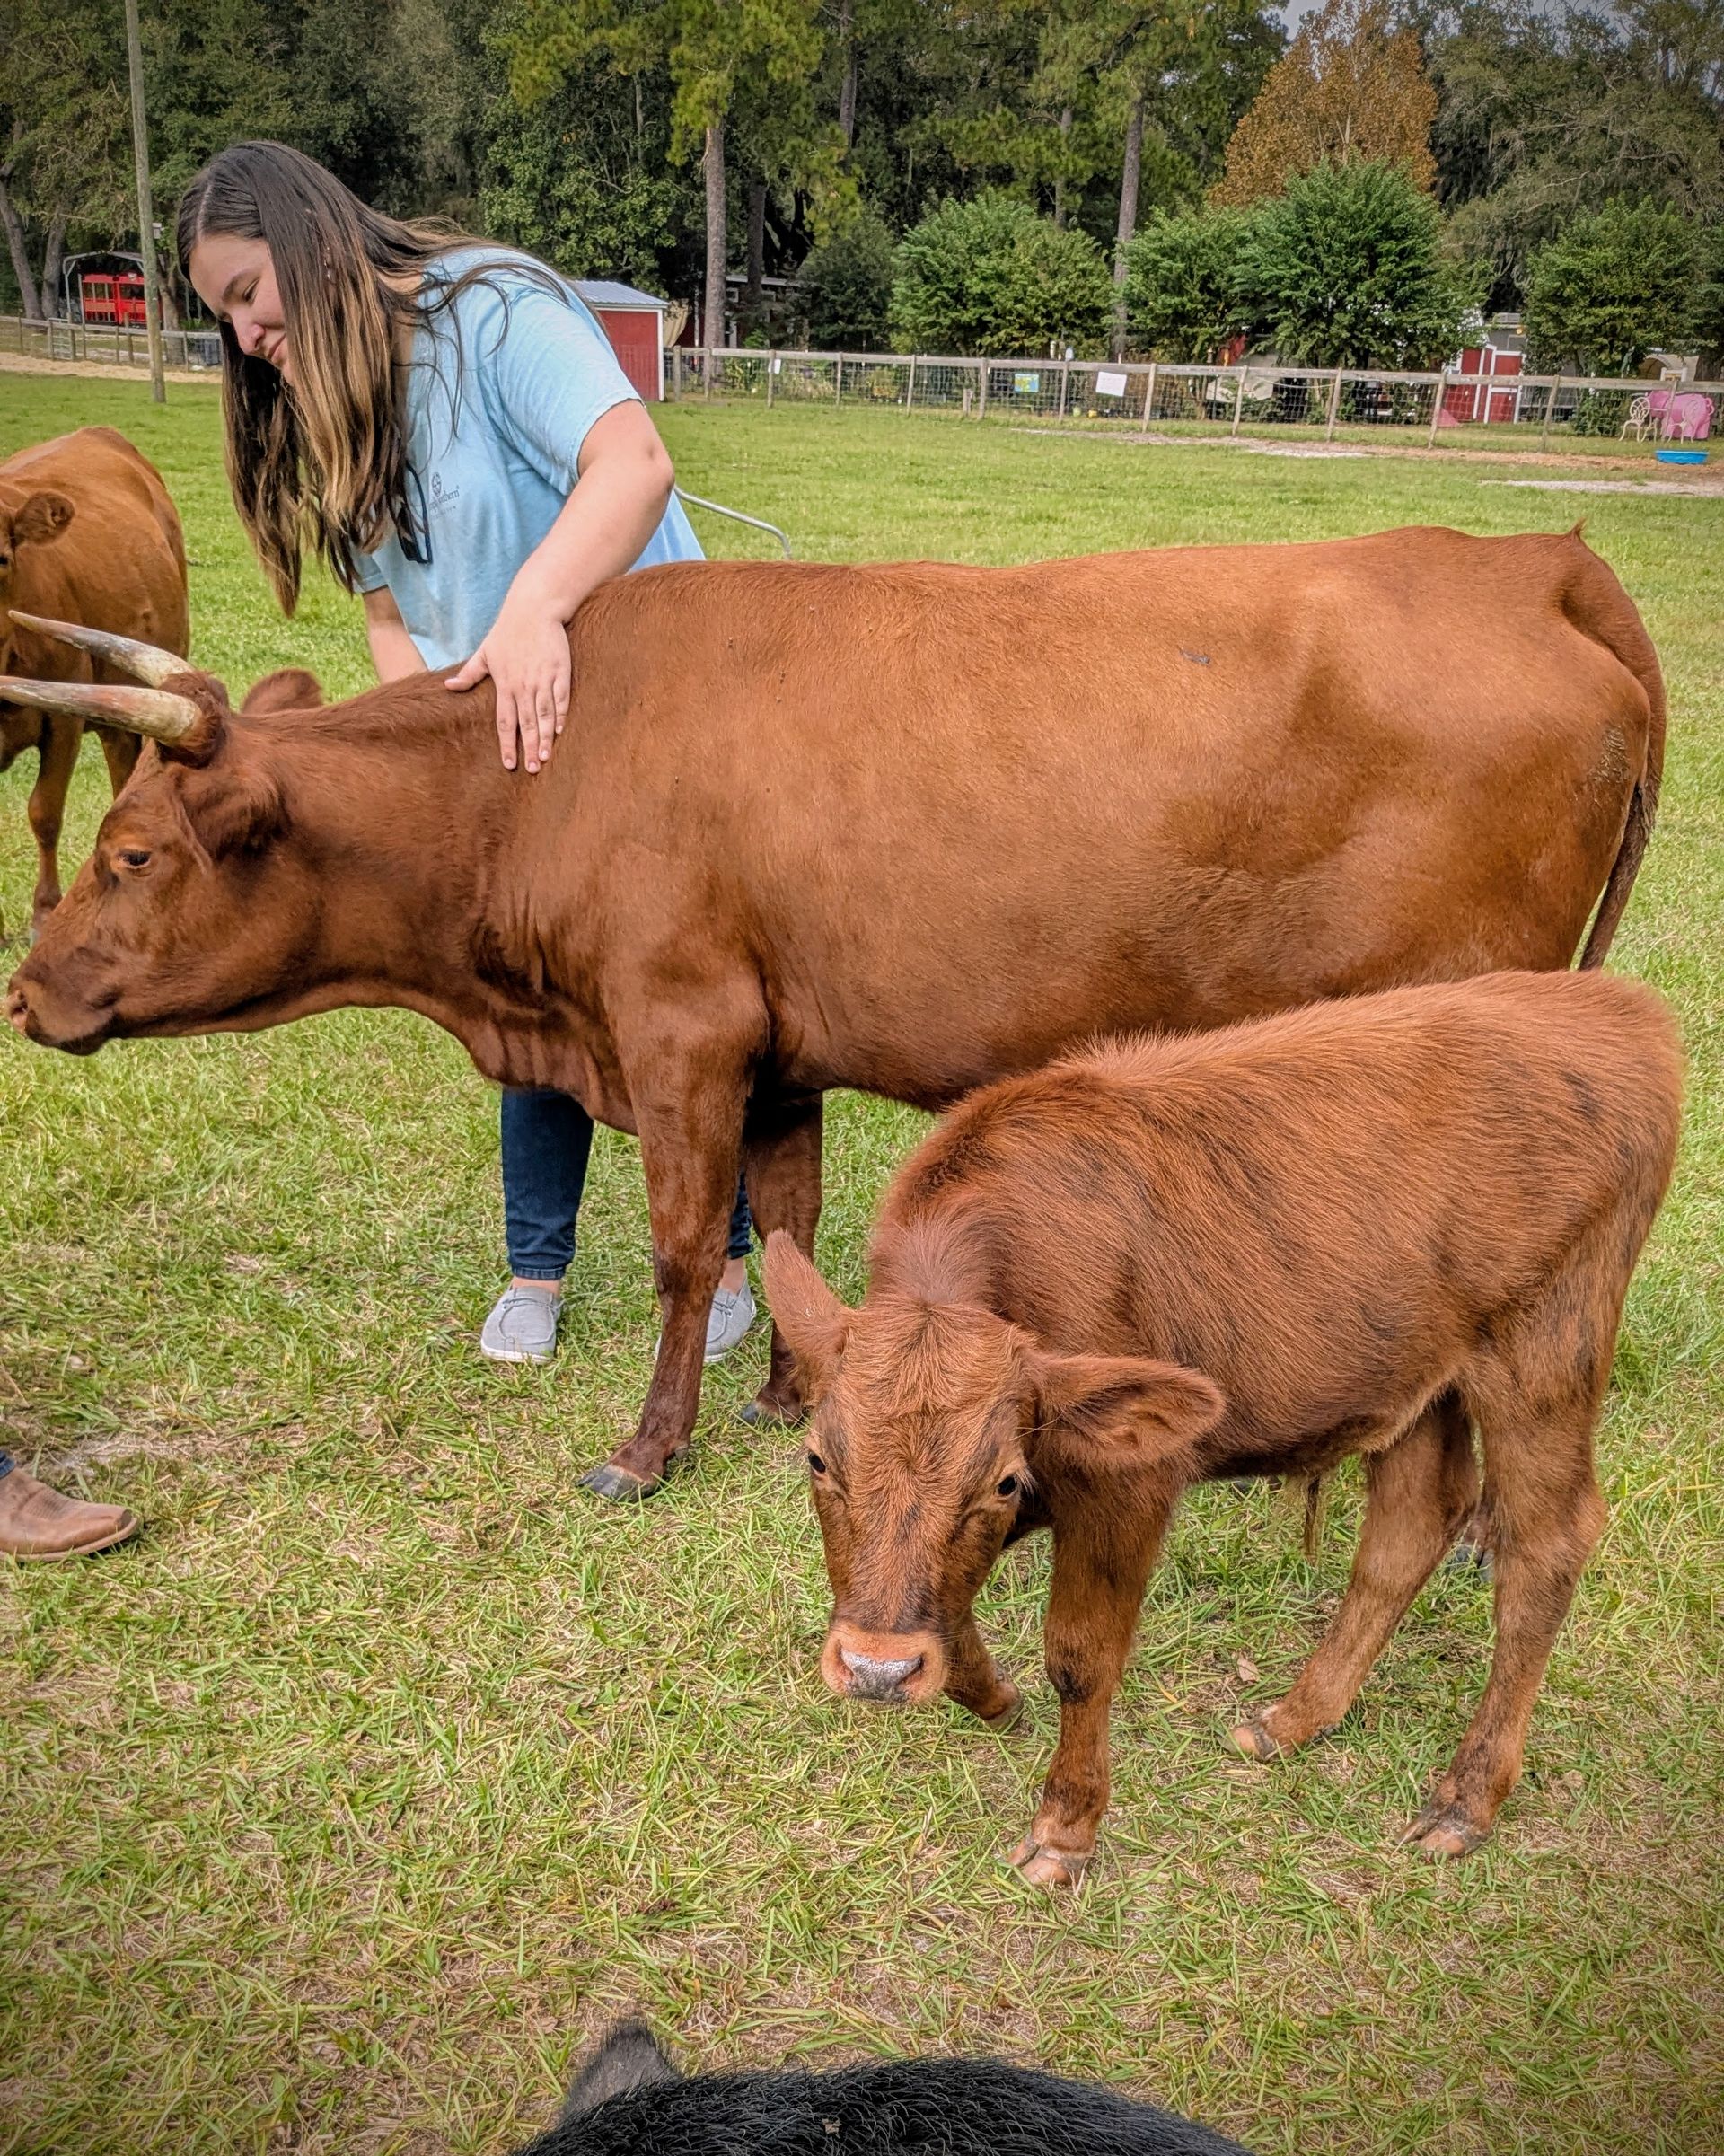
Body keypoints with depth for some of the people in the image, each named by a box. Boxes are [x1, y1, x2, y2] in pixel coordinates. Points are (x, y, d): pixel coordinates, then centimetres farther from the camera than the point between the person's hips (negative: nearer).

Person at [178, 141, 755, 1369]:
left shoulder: (494, 310, -17)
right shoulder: (332, 414, 8)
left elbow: (636, 462, -33)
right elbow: (392, 613, 6)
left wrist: (537, 604, -47)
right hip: (511, 751, 7)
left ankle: (721, 1262, 21)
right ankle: (537, 1270, 27)